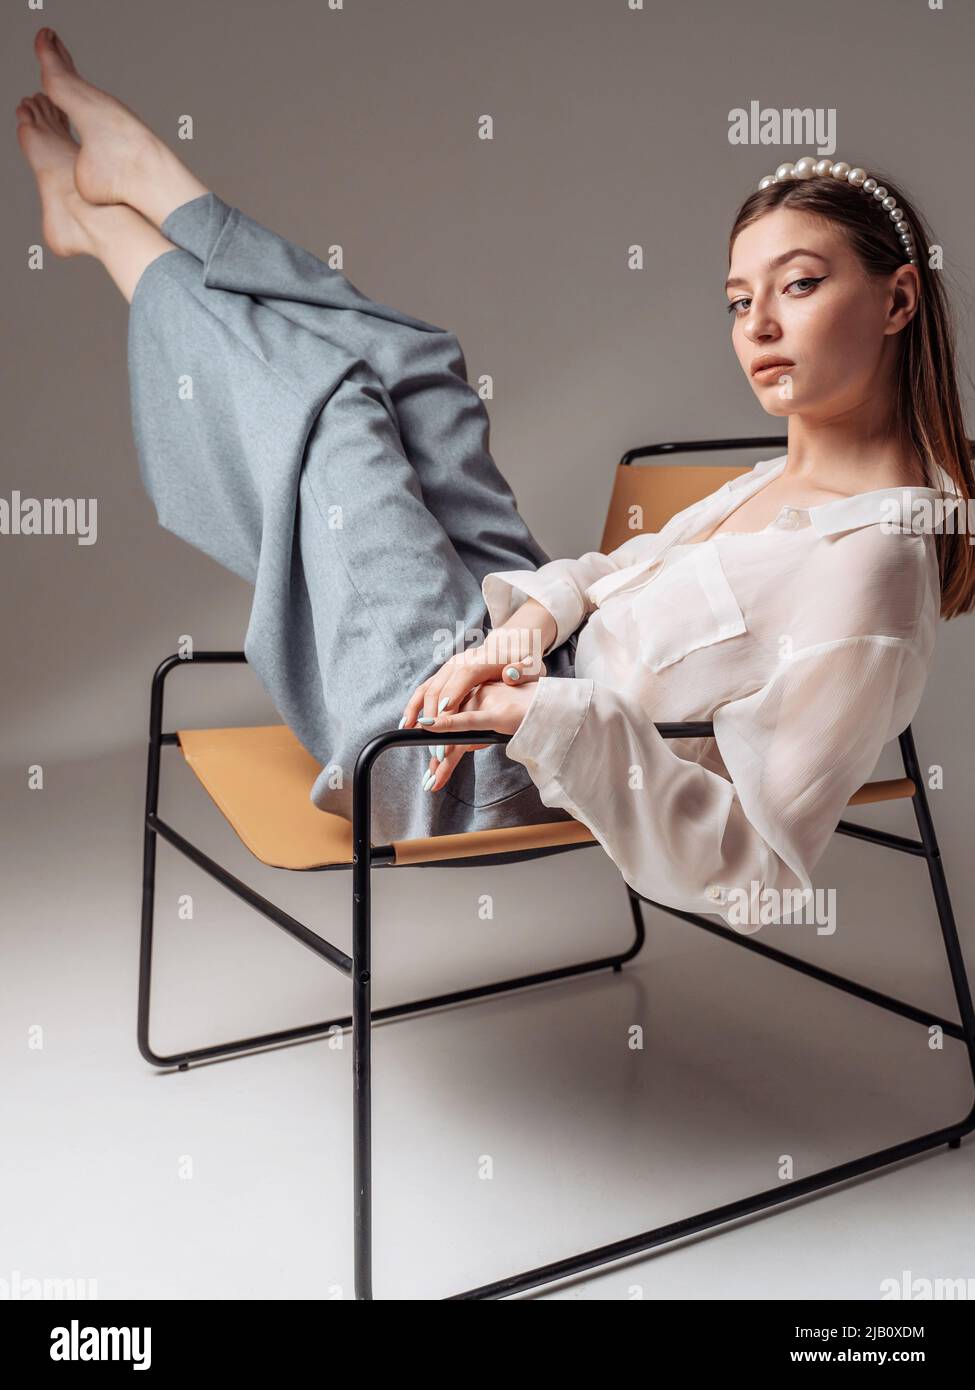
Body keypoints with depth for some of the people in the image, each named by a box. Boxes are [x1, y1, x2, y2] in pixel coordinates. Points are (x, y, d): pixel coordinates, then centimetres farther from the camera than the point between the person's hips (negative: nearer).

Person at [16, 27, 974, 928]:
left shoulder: (868, 557, -27)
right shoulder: (798, 475, 0)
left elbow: (759, 872, -30)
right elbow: (625, 568, 8)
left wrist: (559, 724, -38)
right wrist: (530, 624, -12)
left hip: (469, 772, -8)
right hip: (549, 668, 8)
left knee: (324, 397, 1)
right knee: (408, 363, 11)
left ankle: (109, 223, 31)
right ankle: (137, 176, 31)